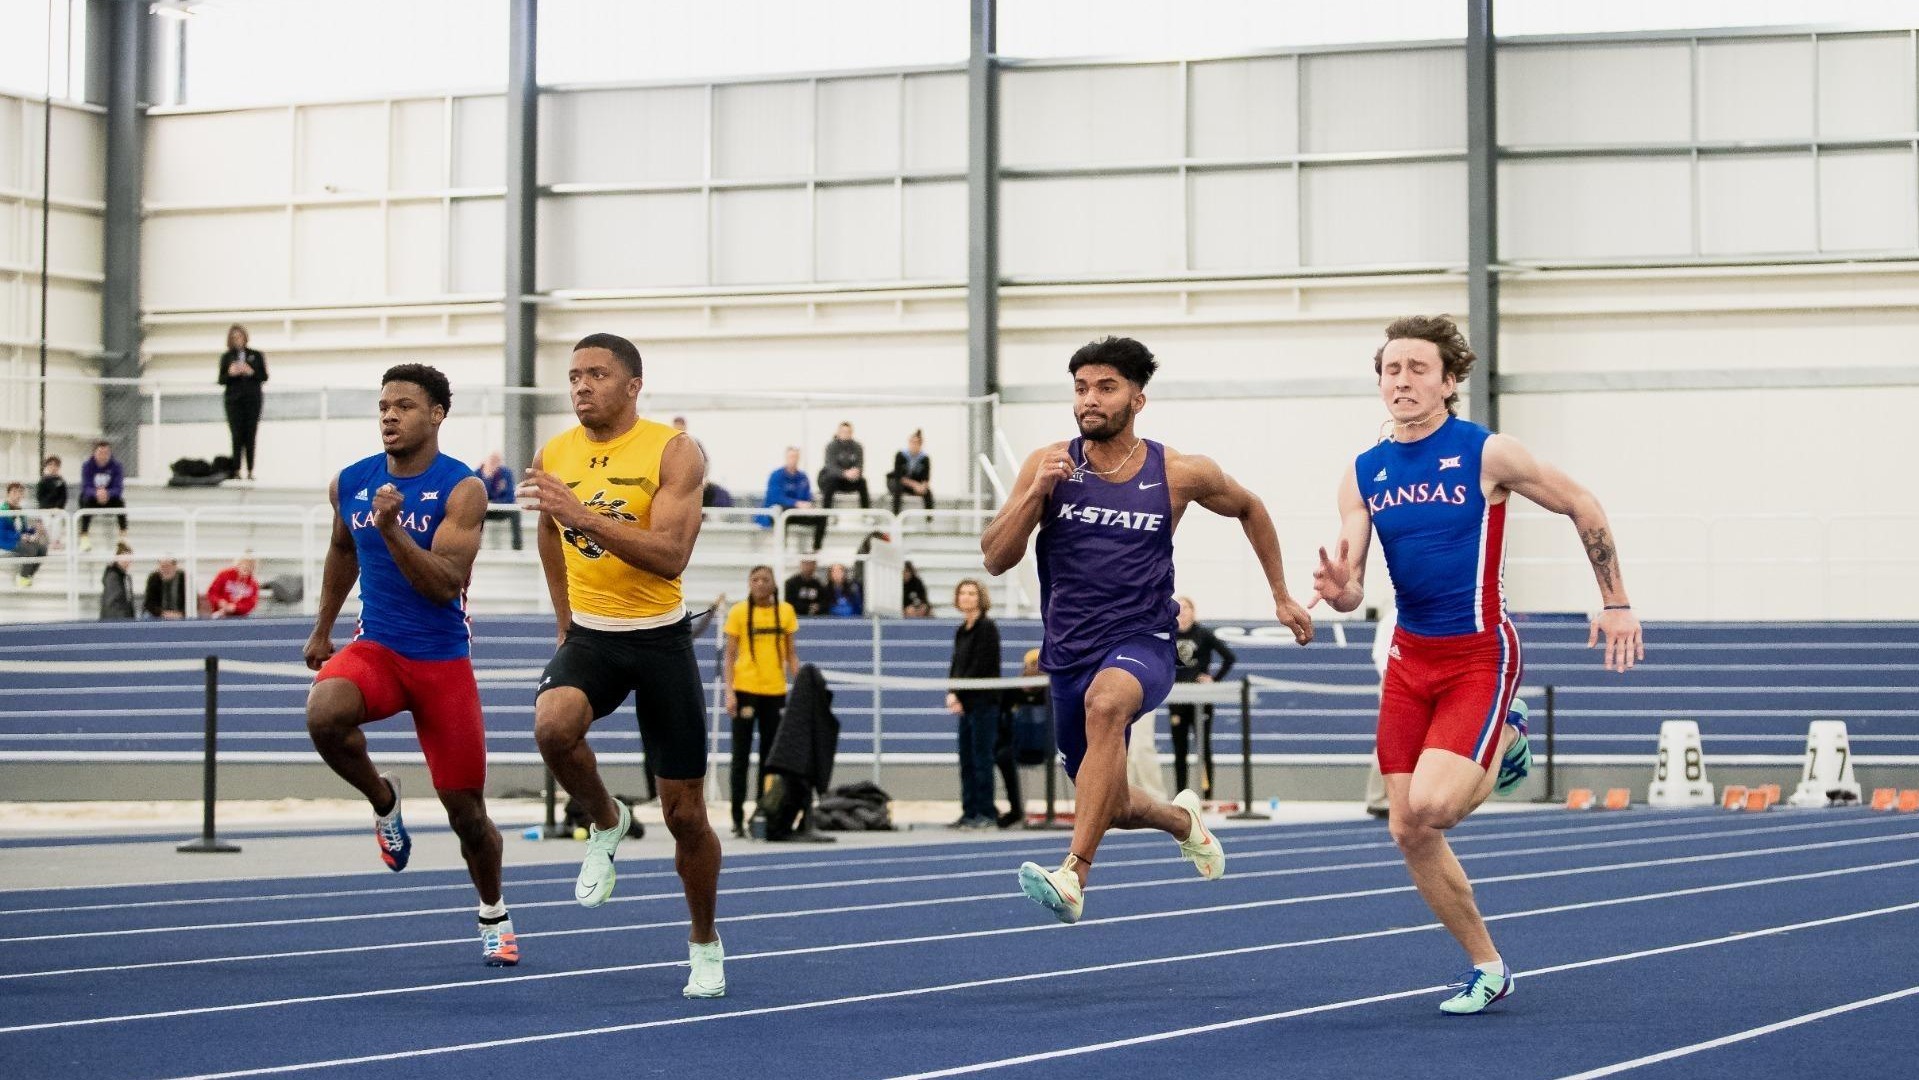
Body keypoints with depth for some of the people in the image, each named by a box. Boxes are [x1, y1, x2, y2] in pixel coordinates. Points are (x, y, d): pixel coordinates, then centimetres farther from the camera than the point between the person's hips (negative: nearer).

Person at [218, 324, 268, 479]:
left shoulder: (256, 355, 10)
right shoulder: (226, 357, 11)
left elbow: (264, 377, 6)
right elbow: (221, 380, 8)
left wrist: (251, 372, -12)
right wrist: (230, 374, -12)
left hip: (253, 398, 0)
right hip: (234, 400, 0)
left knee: (250, 436, -3)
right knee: (237, 436, -8)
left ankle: (250, 471, -3)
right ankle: (236, 471, -10)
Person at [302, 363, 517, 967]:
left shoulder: (461, 489, -12)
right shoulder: (350, 484, 2)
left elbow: (445, 585, -22)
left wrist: (391, 528, -32)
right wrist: (322, 628, 26)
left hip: (443, 661, -3)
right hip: (375, 647, 3)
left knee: (465, 809, 3)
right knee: (323, 714, -32)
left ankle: (494, 915, 31)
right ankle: (382, 800, -2)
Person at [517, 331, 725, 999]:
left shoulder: (673, 453, -12)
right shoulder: (553, 458, 3)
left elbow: (670, 555, -24)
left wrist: (583, 513, -31)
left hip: (661, 640, -3)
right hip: (589, 637, 3)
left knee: (684, 813, 3)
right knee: (553, 724, -33)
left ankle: (705, 943, 27)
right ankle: (605, 824, -2)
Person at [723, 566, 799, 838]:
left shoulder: (785, 611, 6)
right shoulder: (739, 612, -1)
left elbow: (791, 654, 11)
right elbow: (729, 655, 0)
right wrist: (729, 692, -8)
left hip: (775, 692, 3)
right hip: (745, 691, -3)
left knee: (770, 756, 7)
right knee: (741, 756, -1)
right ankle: (738, 817, 1)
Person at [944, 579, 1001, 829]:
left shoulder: (987, 628, -8)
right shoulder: (961, 631, 16)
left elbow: (980, 666, -14)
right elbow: (956, 665, 13)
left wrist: (959, 694, -14)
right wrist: (951, 693, -4)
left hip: (983, 702, -8)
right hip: (966, 704, 8)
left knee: (981, 759, -7)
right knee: (966, 761, 8)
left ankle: (986, 813, -4)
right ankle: (969, 813, 12)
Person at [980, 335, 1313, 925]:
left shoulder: (1181, 473, -2)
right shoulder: (1047, 464, 0)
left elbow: (1248, 508, 18)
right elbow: (994, 560, -3)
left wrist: (1281, 596, 19)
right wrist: (1035, 494, -18)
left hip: (1142, 646, -4)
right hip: (1069, 654, 4)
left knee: (1106, 702, -39)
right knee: (1111, 808, 14)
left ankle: (1074, 876, -43)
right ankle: (1181, 818, 52)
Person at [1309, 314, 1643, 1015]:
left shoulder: (1487, 455, -11)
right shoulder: (1362, 476, 2)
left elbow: (1583, 508, 0)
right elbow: (1351, 590, -1)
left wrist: (1616, 604, 2)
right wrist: (1338, 589, -25)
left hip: (1479, 654, -5)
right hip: (1409, 657, 5)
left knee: (1429, 806, -23)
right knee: (1408, 833, 2)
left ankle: (1504, 750, 11)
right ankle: (1487, 968, 19)